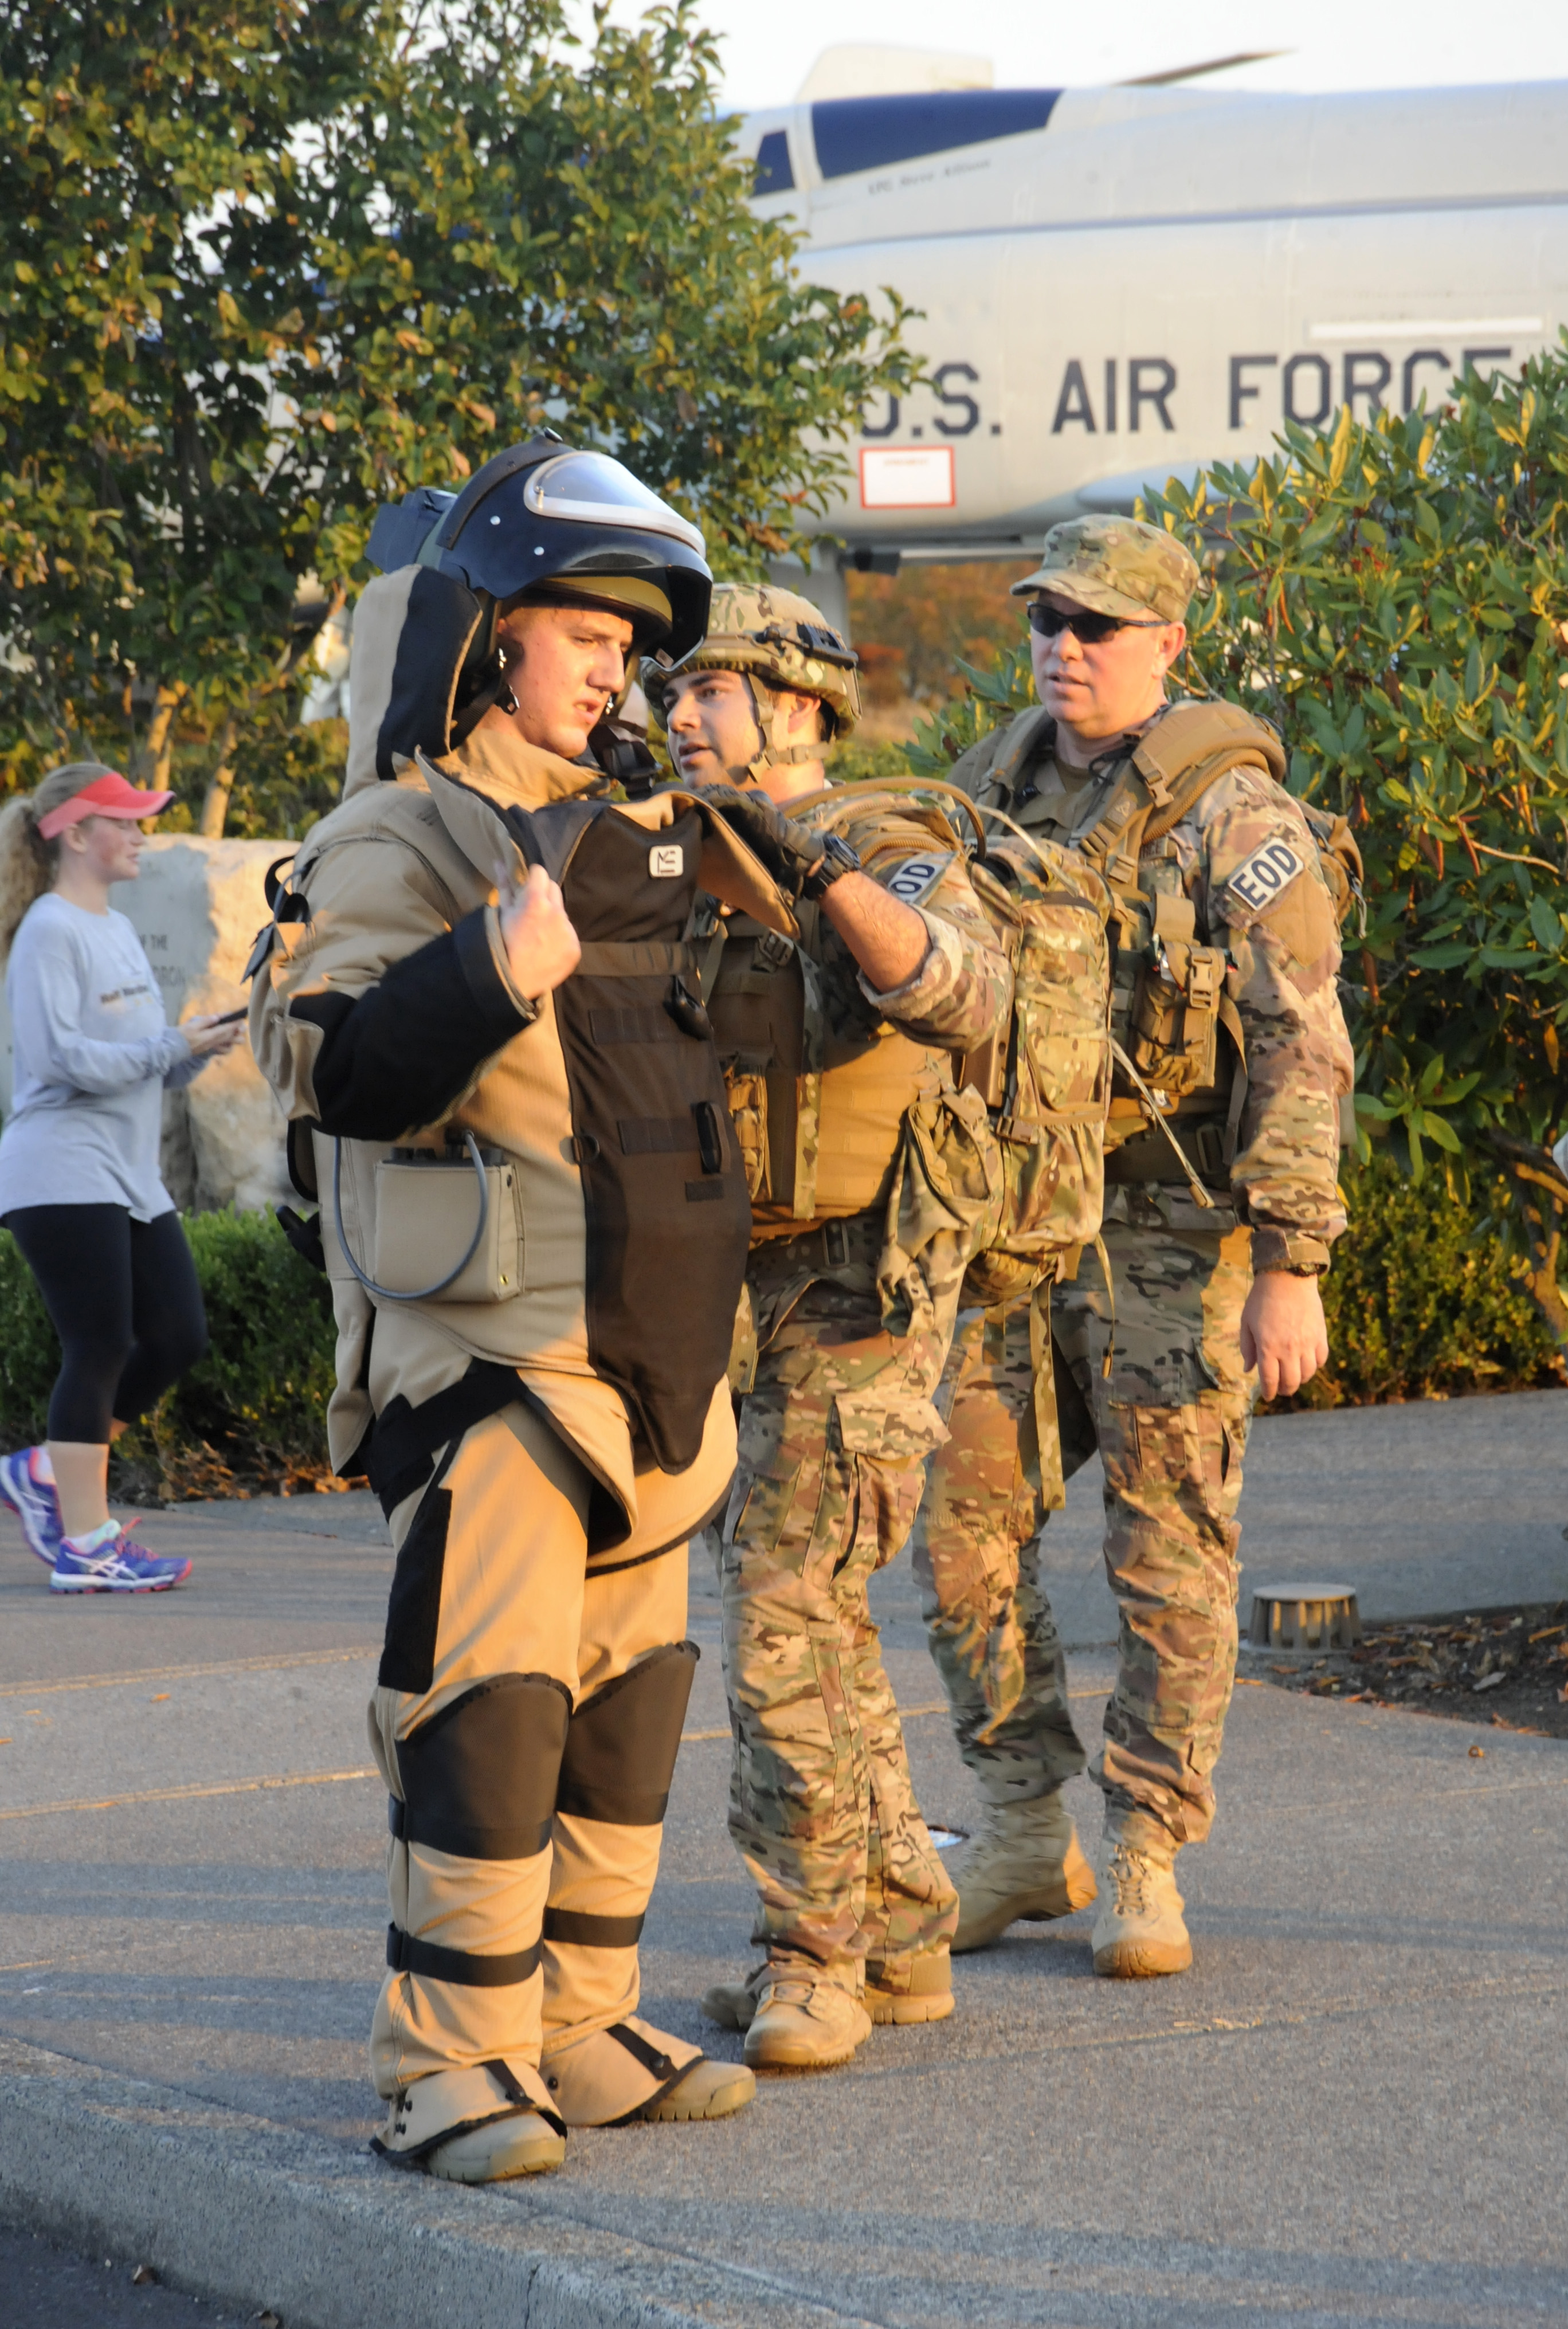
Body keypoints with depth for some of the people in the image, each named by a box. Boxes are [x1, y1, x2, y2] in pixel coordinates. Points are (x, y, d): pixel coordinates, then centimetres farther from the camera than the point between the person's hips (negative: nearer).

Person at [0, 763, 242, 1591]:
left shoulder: (118, 931, 18)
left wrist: (201, 1047, 1)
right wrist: (173, 1045, -17)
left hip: (131, 1179, 9)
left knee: (177, 1338, 4)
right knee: (99, 1351, -9)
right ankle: (86, 1543, -4)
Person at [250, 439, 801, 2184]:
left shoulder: (622, 830, 17)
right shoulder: (397, 847, -9)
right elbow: (339, 1069, -23)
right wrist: (490, 976, -36)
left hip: (639, 1342, 9)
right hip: (489, 1340, -9)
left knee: (626, 1693, 11)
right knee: (491, 1697, -12)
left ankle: (581, 2033, 19)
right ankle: (448, 2065, -6)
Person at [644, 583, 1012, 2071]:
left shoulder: (893, 860, -11)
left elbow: (960, 998, -32)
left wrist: (822, 863, -43)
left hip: (851, 1304, -8)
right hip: (738, 1305, 8)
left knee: (782, 1629, -11)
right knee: (809, 1631, 13)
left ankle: (811, 1965, -3)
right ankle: (900, 1938, 24)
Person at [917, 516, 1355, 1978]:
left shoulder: (1231, 814, -9)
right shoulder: (988, 793, 10)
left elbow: (1302, 1050, -12)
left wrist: (1289, 1268, -17)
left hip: (1169, 1229, -6)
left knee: (1168, 1558, 0)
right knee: (962, 1532, 4)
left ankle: (1143, 1862, 9)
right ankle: (1021, 1834, 17)